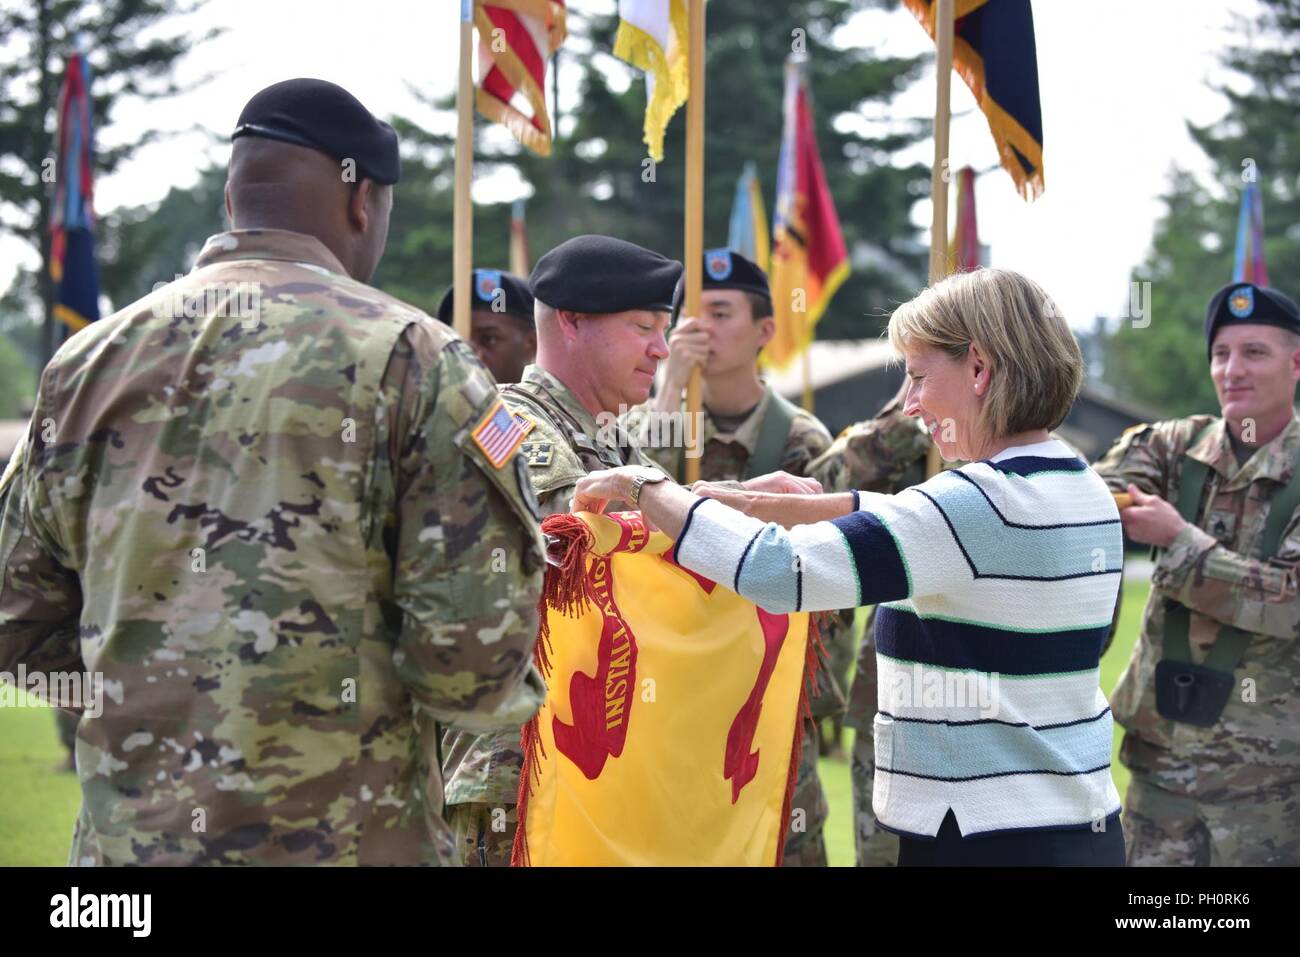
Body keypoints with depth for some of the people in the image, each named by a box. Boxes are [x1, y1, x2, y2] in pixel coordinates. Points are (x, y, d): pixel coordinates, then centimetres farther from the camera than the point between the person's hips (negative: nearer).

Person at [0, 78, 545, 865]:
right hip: (345, 838, -3)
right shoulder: (414, 358, -8)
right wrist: (515, 691, 6)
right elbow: (472, 655, -15)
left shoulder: (89, 361, 4)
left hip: (125, 833, 4)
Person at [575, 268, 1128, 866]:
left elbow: (780, 571, -23)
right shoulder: (1088, 492, 9)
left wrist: (644, 487, -10)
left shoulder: (982, 503, -20)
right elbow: (914, 526, 20)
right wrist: (772, 506, 12)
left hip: (987, 841, -9)